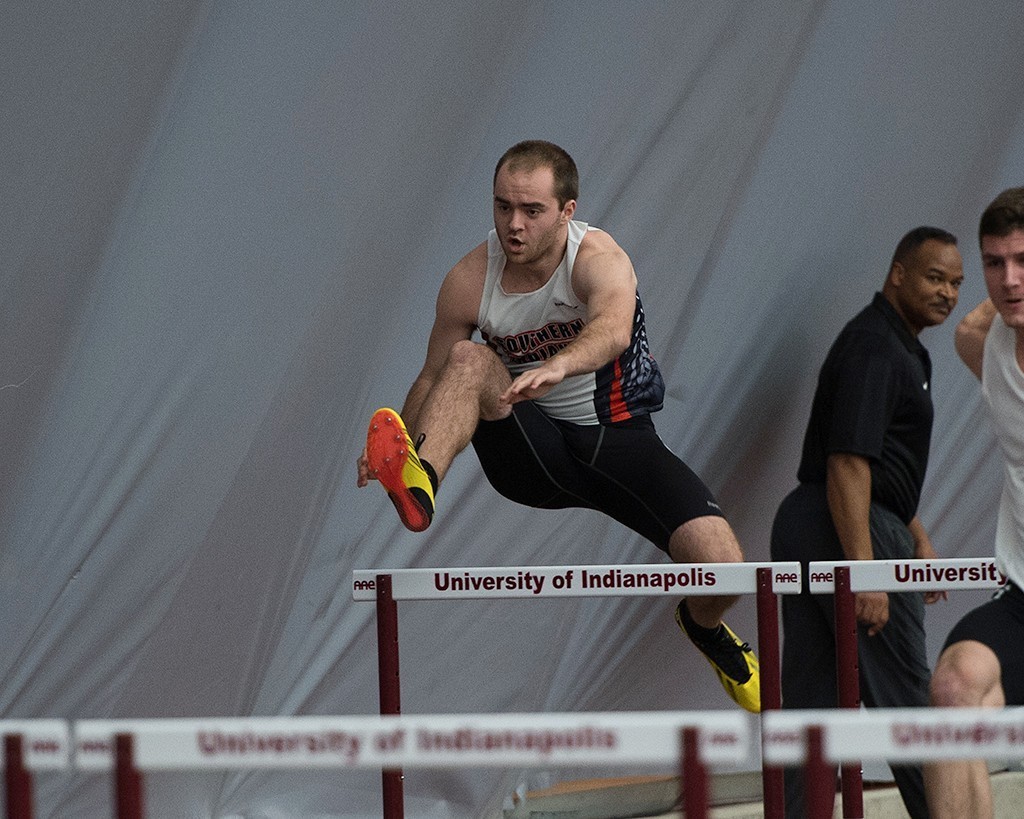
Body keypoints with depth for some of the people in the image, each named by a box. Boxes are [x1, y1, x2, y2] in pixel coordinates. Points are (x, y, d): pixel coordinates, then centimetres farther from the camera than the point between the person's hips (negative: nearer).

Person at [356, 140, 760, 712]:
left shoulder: (598, 258, -21)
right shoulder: (471, 280, -10)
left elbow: (613, 329, -45)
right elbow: (434, 378, 3)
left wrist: (557, 366, -67)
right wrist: (403, 445, -16)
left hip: (619, 440, -1)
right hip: (534, 448, 1)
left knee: (722, 570, -18)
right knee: (468, 359, -27)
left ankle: (705, 627, 21)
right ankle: (421, 481, -53)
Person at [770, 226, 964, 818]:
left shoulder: (902, 347, 19)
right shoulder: (874, 349, -15)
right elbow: (847, 464, -23)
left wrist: (918, 539, 30)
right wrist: (865, 573, -27)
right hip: (854, 530, -10)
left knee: (808, 704, 7)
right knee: (904, 700, -1)